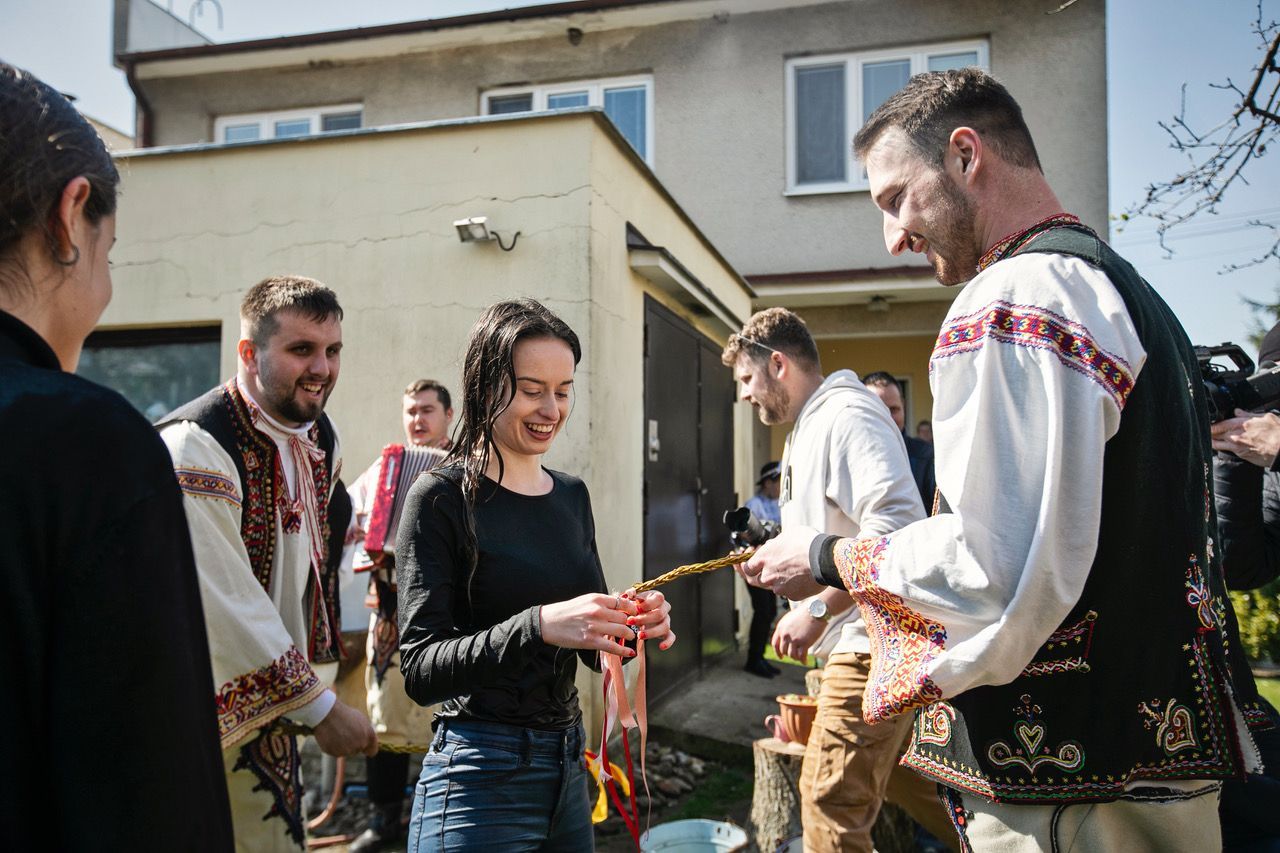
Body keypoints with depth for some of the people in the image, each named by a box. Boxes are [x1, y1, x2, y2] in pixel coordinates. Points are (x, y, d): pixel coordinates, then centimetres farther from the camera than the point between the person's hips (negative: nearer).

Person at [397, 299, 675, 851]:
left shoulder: (572, 496, 6)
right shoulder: (442, 498, -12)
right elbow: (420, 670, -18)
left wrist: (634, 627, -9)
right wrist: (539, 625, -31)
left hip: (569, 763, 7)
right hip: (482, 776, -6)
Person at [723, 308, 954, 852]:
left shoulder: (845, 415, -15)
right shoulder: (810, 428, 19)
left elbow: (896, 523, -28)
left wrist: (818, 609, -26)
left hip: (874, 643, -11)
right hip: (869, 639, 11)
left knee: (830, 801, -5)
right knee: (904, 779, 20)